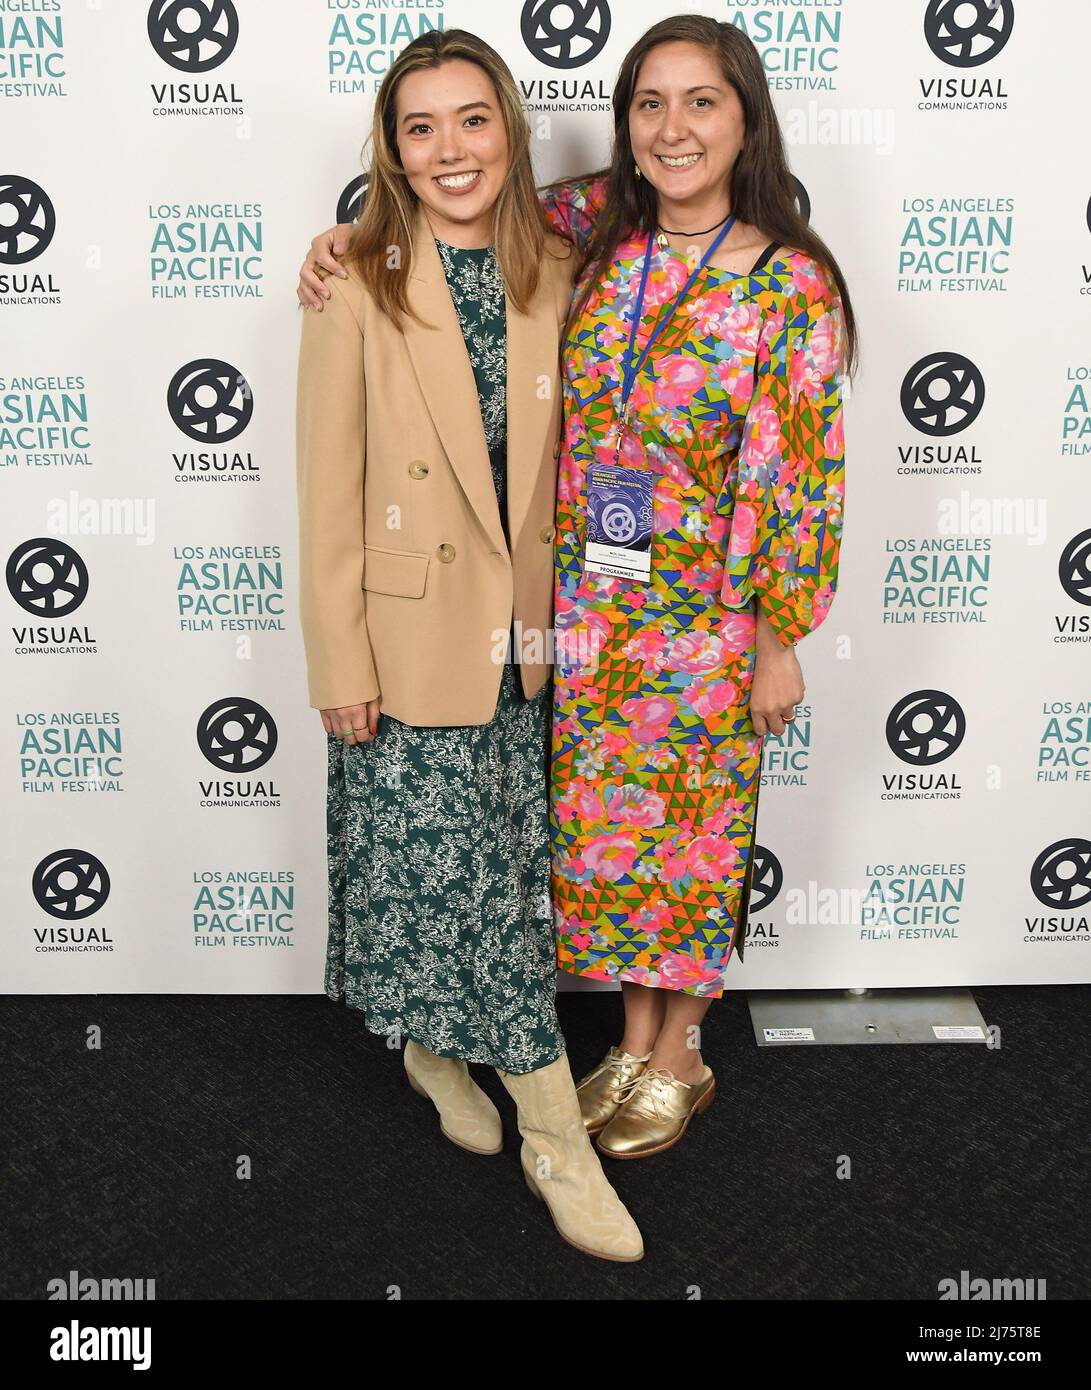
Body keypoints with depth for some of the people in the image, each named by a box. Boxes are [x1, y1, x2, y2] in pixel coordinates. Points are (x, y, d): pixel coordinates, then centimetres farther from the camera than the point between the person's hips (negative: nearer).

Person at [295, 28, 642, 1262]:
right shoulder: (358, 287, -11)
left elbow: (554, 454, 10)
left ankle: (439, 1047, 42)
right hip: (410, 637, -4)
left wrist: (556, 608, 9)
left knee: (499, 868, 15)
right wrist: (340, 667, -11)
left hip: (519, 635, 5)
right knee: (461, 873, 2)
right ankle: (555, 1137, 19)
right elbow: (327, 491, -10)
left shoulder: (551, 273, 3)